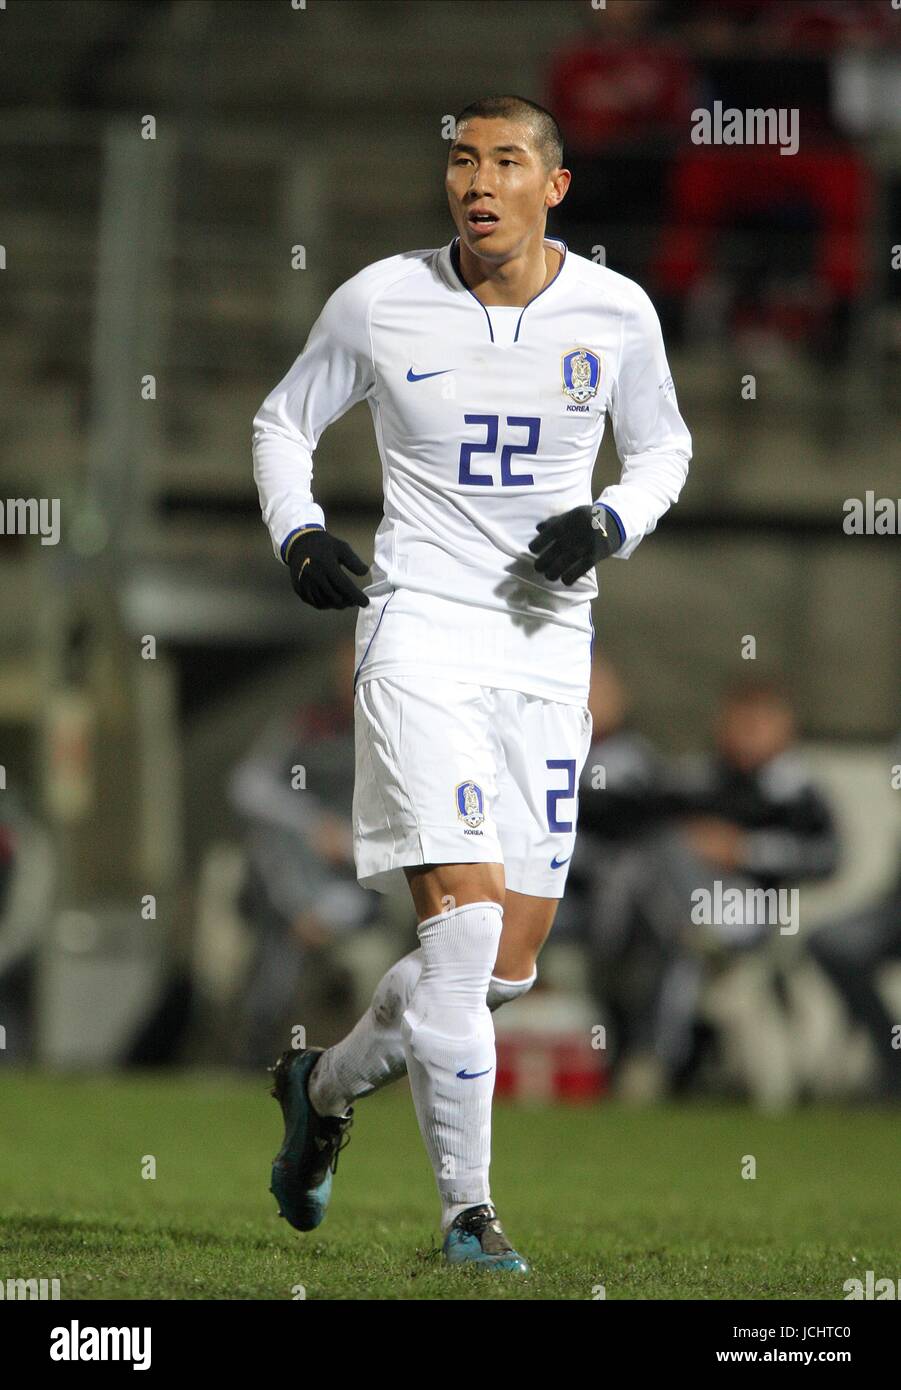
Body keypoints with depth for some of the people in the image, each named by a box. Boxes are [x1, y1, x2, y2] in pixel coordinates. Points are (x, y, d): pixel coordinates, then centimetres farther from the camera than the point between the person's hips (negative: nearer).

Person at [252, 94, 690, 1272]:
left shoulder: (618, 314, 0)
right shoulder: (381, 302, -3)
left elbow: (664, 447, 16)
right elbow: (283, 421, 12)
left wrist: (611, 523, -4)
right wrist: (297, 533, -6)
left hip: (550, 641, 3)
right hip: (422, 631, -3)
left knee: (509, 964, 6)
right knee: (465, 919, -18)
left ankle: (326, 1085, 33)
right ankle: (467, 1210, -8)